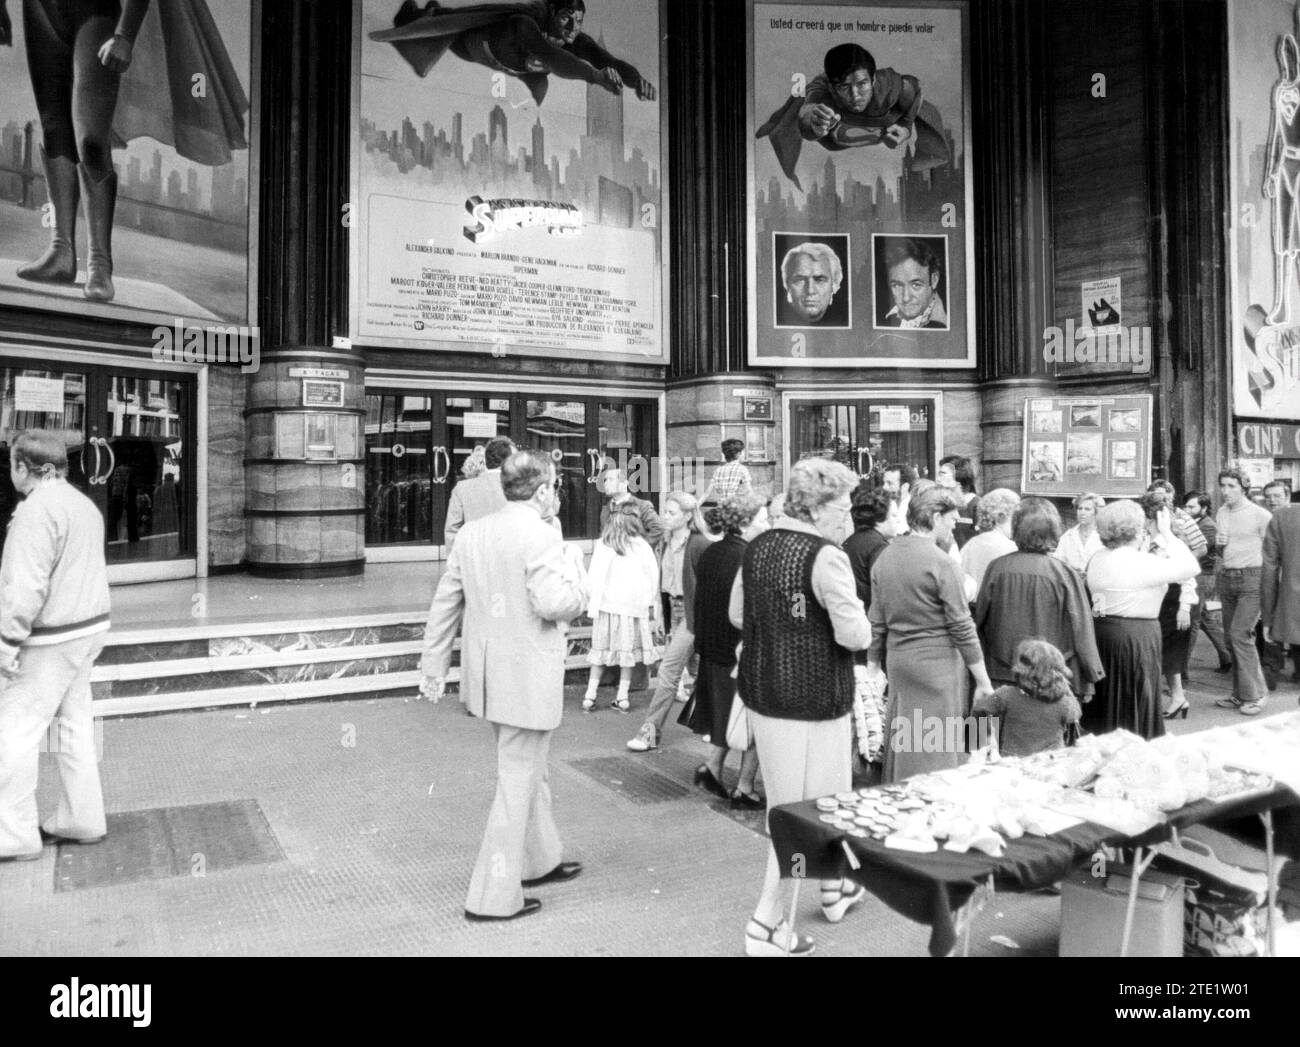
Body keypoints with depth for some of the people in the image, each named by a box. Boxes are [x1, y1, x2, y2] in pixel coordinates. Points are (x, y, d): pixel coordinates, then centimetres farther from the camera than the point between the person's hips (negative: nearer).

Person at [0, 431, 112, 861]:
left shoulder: (38, 509, -19)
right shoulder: (82, 503, 11)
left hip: (51, 640, -9)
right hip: (85, 628, 9)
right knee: (74, 724, 13)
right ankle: (81, 821, 20)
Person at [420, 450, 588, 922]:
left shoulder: (472, 532, 5)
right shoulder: (541, 536, -18)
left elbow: (446, 601, 9)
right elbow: (554, 604, -25)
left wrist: (434, 663, 16)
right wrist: (574, 565, -7)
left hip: (488, 675, 8)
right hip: (528, 681, -8)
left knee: (528, 771, 25)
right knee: (517, 782, 5)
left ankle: (540, 860, 42)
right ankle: (493, 897, 14)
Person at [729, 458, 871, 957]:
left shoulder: (756, 548, 3)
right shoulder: (826, 557, -18)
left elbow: (737, 615, 12)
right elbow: (855, 635, -20)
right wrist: (856, 618, 1)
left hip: (761, 690, 8)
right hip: (813, 696, -8)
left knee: (786, 799, 22)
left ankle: (834, 887, 42)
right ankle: (767, 924, 9)